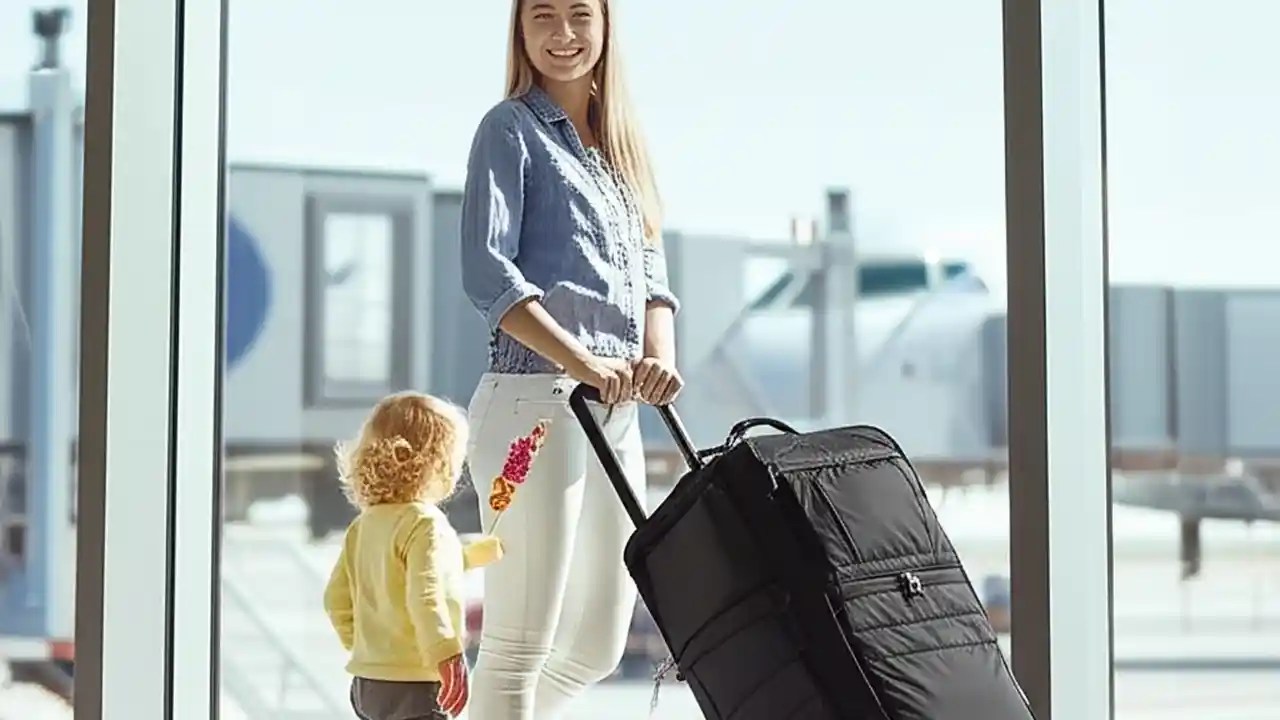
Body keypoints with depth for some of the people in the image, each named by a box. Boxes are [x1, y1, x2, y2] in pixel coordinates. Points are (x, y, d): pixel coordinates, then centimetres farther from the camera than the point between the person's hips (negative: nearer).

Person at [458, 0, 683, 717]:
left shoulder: (621, 145, 20)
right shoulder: (512, 129, -1)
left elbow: (650, 273, 14)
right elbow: (488, 273, -12)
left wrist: (659, 356, -6)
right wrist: (583, 362, -22)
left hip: (618, 410, 8)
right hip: (536, 399, -8)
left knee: (598, 644, 11)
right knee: (522, 644, -7)